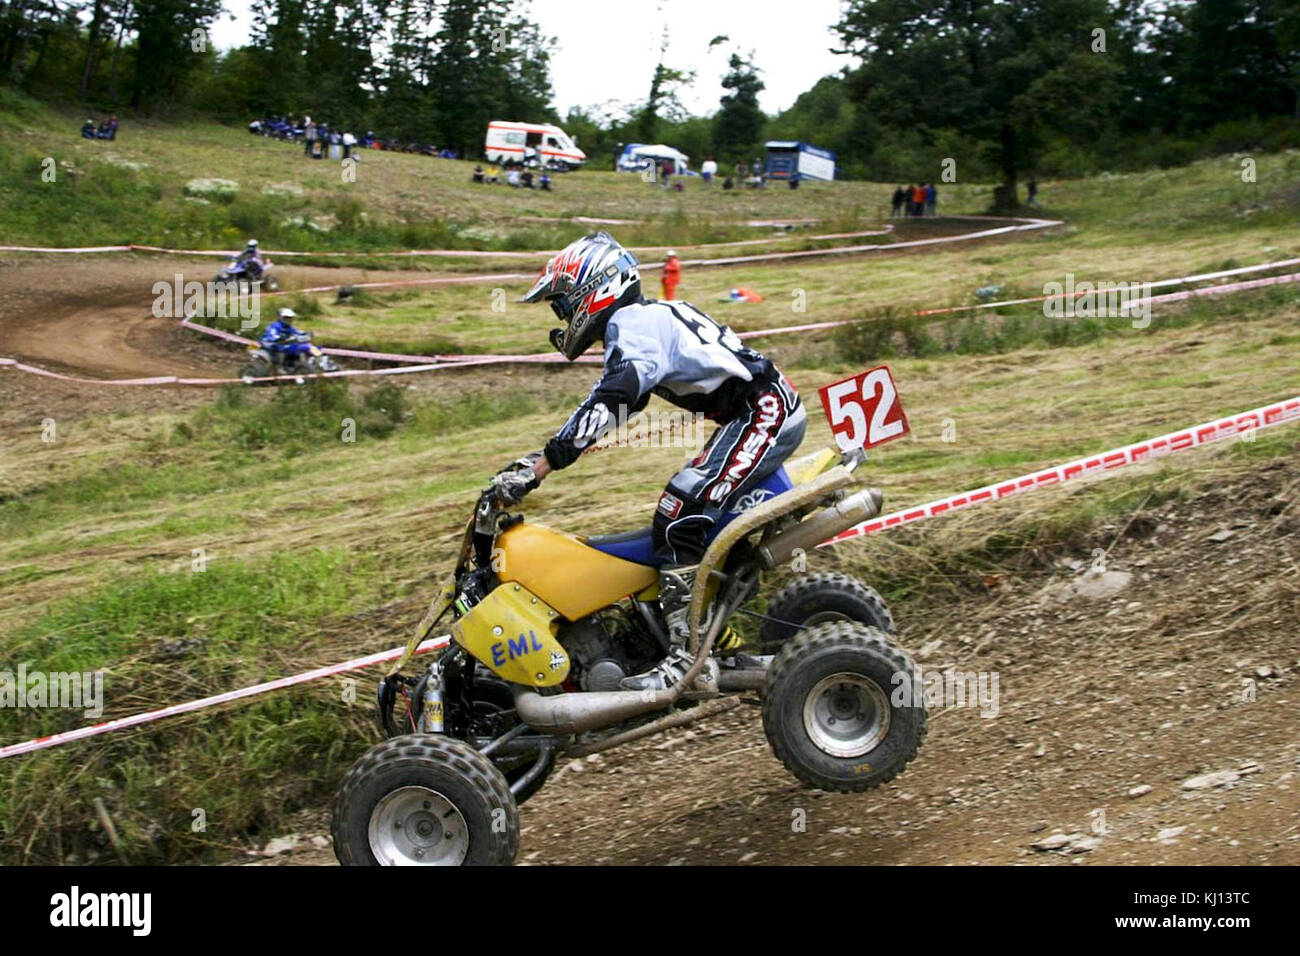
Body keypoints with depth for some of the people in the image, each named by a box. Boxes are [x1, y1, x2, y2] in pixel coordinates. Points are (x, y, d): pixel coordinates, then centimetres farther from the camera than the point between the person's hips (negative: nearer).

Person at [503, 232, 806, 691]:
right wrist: (539, 457, 21)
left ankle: (688, 656, -23)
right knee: (685, 516, 17)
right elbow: (610, 404, 25)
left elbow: (605, 405, -26)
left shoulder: (633, 324, -11)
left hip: (764, 411, -11)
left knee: (678, 517, -20)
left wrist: (540, 466, -28)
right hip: (767, 412, 11)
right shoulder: (647, 318, 21)